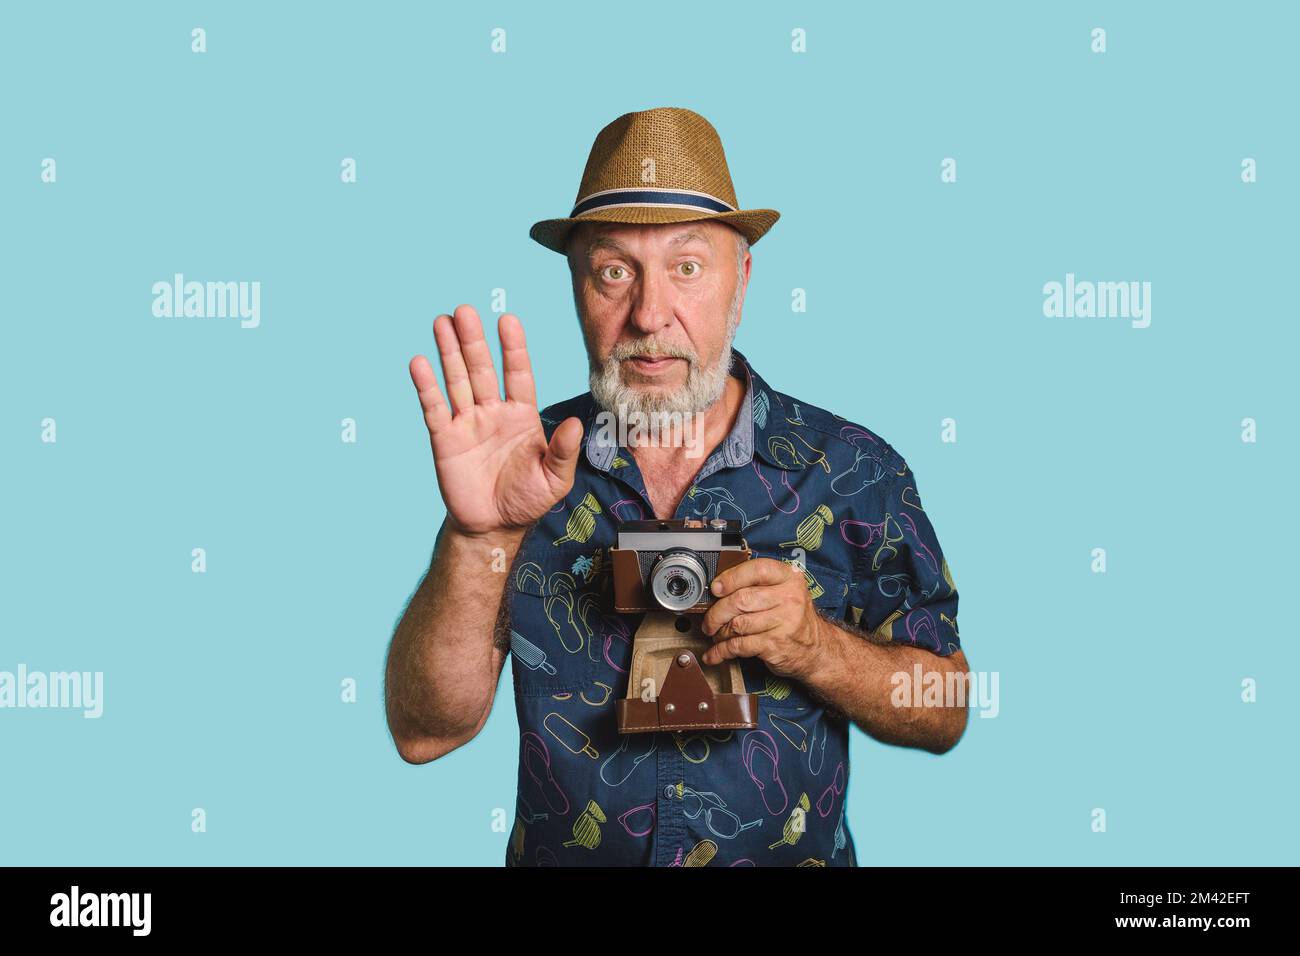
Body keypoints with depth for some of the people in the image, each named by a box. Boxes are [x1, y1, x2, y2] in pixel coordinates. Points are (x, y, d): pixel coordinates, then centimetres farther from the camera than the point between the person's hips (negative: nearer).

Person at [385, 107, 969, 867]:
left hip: (796, 855, 1)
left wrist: (816, 649, -14)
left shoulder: (855, 472, -2)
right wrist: (480, 541, -21)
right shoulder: (531, 464, -2)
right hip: (559, 854, 0)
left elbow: (943, 714, 3)